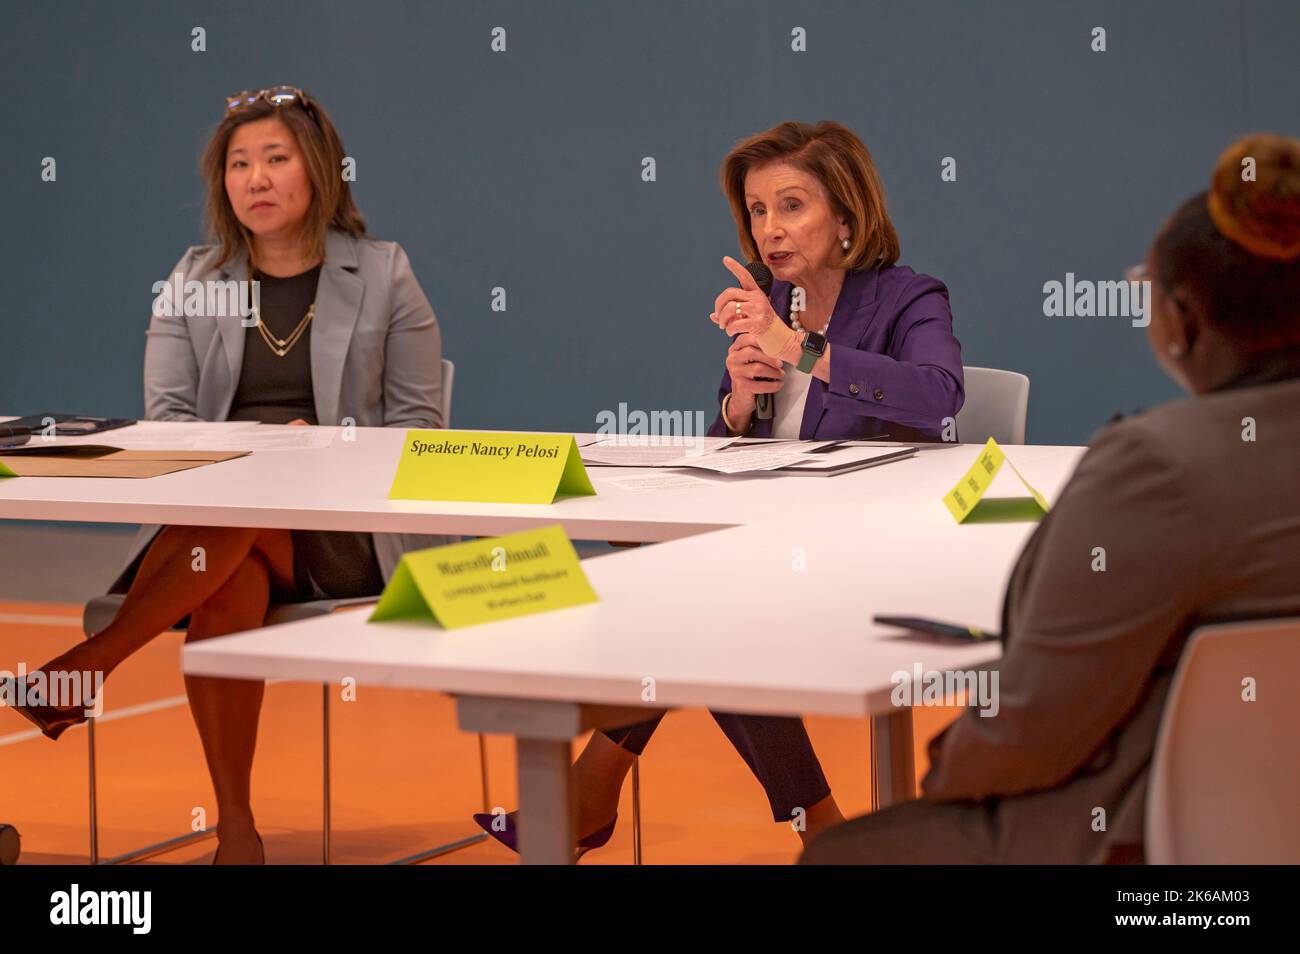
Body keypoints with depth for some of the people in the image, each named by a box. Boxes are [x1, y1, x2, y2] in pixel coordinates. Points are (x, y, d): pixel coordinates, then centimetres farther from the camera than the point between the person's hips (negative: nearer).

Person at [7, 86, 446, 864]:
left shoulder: (384, 275, 7)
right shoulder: (193, 281, 14)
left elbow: (418, 421, 5)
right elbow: (165, 417, 5)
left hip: (346, 524, -1)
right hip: (217, 510, 1)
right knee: (228, 580, -35)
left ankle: (90, 662, -30)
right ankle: (235, 827, -30)